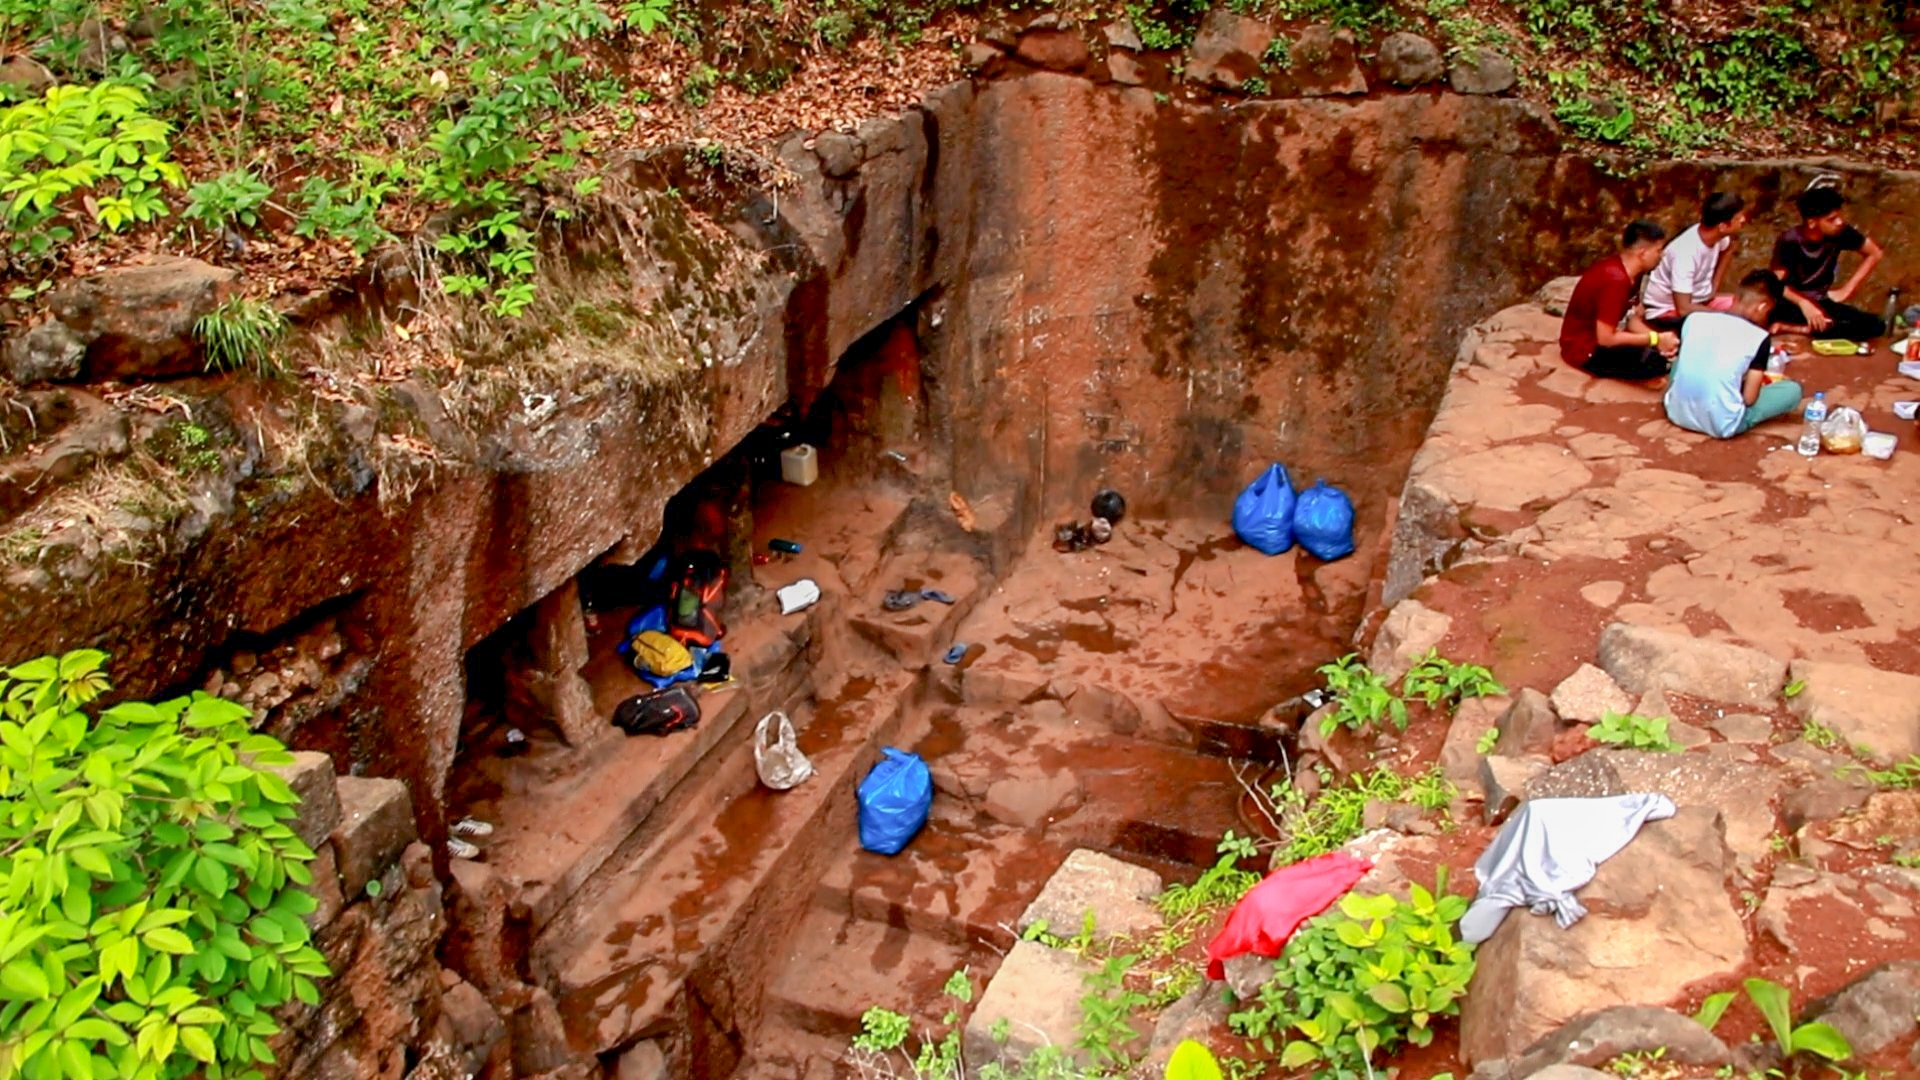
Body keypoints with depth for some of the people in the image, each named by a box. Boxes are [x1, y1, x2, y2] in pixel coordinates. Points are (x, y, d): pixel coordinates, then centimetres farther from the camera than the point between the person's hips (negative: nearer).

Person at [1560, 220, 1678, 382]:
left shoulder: (1623, 268, 0)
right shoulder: (1615, 280, -29)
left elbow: (1629, 316, 6)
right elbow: (1606, 338, -28)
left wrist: (1658, 338, -11)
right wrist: (1655, 339, -20)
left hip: (1600, 335, 10)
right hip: (1585, 349, -10)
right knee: (1656, 362, -22)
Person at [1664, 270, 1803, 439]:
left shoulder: (1694, 318, 4)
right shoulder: (1759, 337, -6)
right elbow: (1749, 398, -6)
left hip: (1676, 412, 5)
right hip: (1721, 425, -5)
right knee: (1793, 390, 12)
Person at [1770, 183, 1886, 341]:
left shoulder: (1841, 232, -9)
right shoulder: (1789, 241, -18)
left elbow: (1875, 253, 5)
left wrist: (1846, 290, -1)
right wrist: (1804, 303, -36)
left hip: (1821, 302, 6)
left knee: (1876, 326, -19)